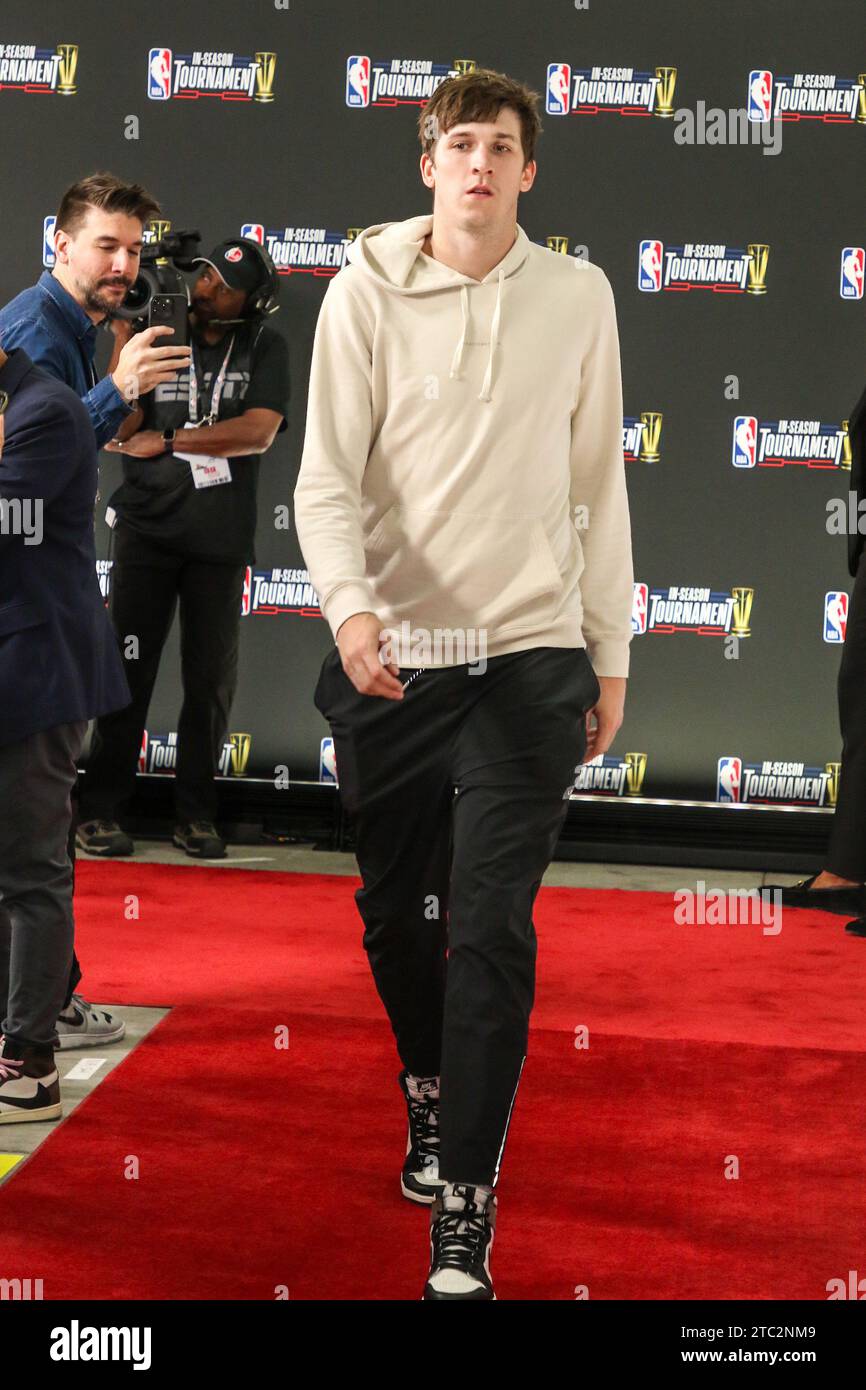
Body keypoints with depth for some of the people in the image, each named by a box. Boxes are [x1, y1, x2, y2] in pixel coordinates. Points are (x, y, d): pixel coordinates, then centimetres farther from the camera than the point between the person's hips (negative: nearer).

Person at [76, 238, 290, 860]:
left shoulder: (265, 349, 3)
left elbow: (258, 432, -12)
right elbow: (114, 431, -1)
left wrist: (166, 441, -11)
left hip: (220, 539, 0)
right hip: (146, 529, 0)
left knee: (213, 677, 6)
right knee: (129, 668, 0)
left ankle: (196, 814, 16)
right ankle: (101, 810, 6)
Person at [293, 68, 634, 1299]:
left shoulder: (578, 295, 3)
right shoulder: (366, 292, -1)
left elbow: (599, 486, 8)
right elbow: (327, 476, -6)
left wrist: (610, 658, 8)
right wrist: (349, 605, -25)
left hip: (529, 657, -1)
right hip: (393, 660, 1)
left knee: (493, 931, -7)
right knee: (397, 911, 15)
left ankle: (464, 1215, 0)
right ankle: (429, 1086, 43)